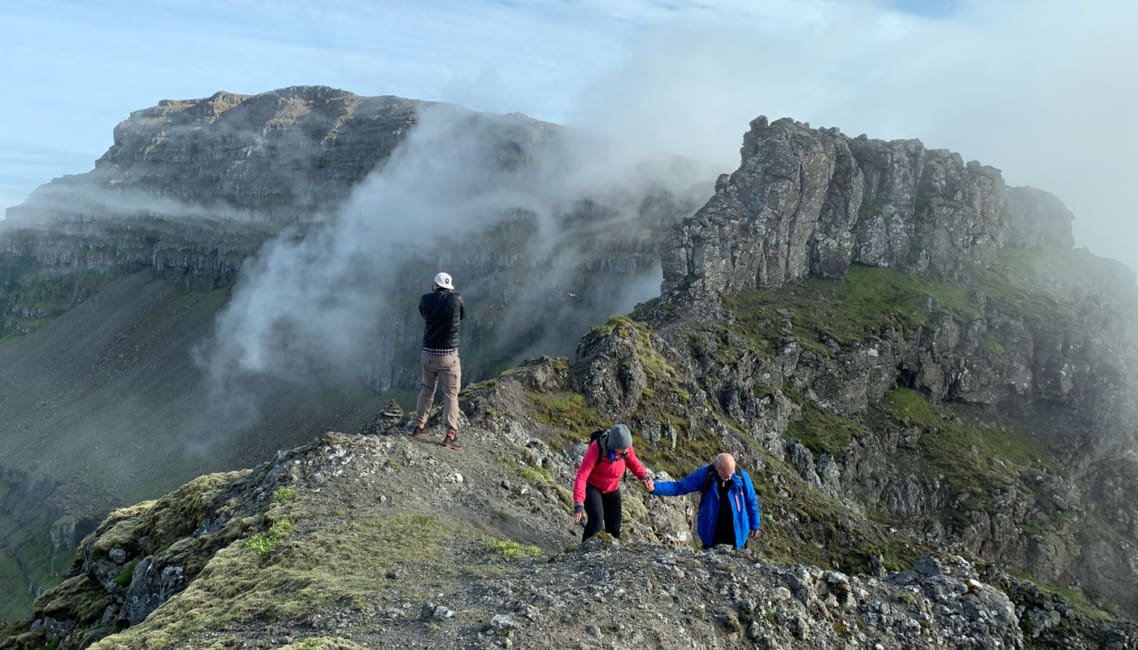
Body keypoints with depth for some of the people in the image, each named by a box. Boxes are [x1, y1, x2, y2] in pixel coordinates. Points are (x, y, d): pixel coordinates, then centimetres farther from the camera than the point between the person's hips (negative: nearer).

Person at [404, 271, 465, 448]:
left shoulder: (425, 300, -4)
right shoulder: (456, 298, -8)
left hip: (428, 354, 3)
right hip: (449, 355, -3)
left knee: (426, 389, 22)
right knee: (451, 394, 3)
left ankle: (419, 425, 30)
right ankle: (451, 434, -5)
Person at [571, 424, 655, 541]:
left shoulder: (626, 448, -20)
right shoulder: (596, 448, -35)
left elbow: (633, 463, 1)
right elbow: (581, 476, -36)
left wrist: (644, 477, -21)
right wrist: (578, 506, -44)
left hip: (612, 489, 5)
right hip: (591, 486, -5)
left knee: (614, 527, 6)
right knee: (596, 519, -27)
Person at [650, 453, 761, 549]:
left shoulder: (741, 477, -11)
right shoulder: (705, 474, -12)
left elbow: (751, 501, 3)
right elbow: (679, 487, -9)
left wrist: (754, 525, 11)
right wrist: (655, 487, -21)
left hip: (736, 534, 0)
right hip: (711, 534, 0)